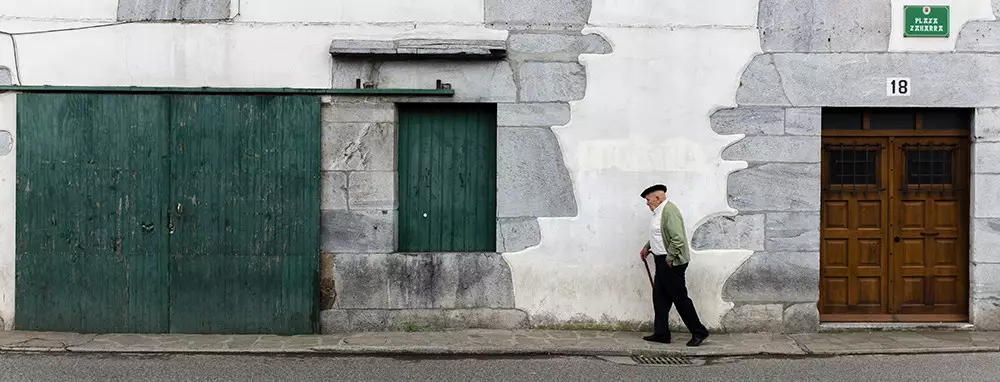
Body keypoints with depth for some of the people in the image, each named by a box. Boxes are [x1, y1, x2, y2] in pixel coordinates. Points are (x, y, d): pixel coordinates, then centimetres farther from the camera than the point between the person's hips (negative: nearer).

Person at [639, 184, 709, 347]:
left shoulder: (669, 211, -18)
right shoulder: (658, 211, 14)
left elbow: (677, 239, -25)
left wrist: (669, 259, -21)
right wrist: (647, 247, 19)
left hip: (672, 263, -10)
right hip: (662, 261, 10)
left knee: (680, 298, -3)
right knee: (660, 298, 11)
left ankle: (699, 332, 7)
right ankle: (661, 333, 18)